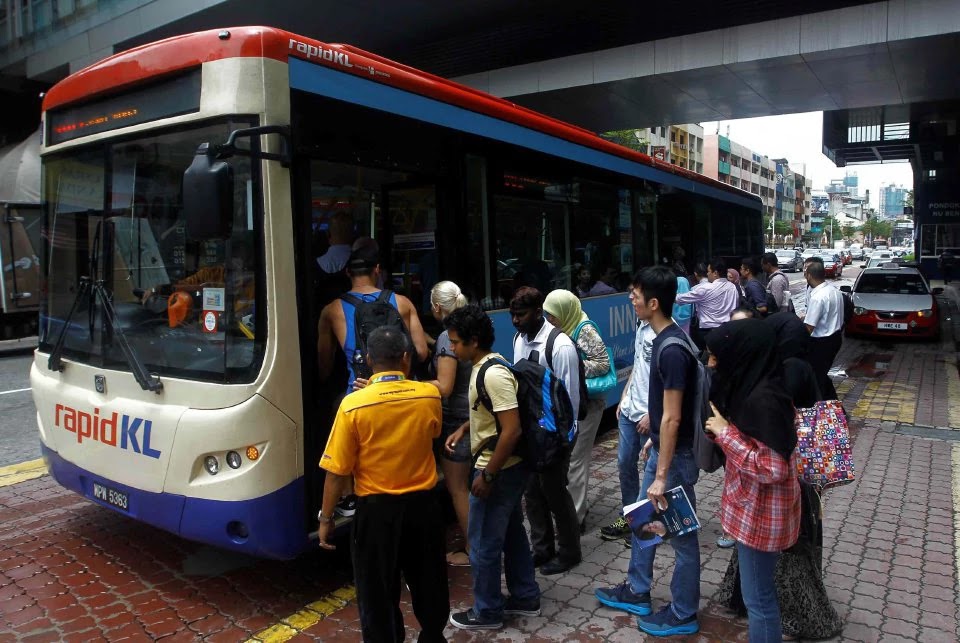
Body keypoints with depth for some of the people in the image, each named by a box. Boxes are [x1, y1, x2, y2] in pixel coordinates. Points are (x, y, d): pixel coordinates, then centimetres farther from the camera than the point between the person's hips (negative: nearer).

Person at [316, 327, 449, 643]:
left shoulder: (353, 405, -17)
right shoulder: (430, 396, -9)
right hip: (422, 505, 3)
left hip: (377, 510, -3)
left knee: (378, 590, 14)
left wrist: (326, 517, 2)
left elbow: (337, 471, -13)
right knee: (428, 581, 22)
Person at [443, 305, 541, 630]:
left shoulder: (493, 374, -25)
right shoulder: (483, 366, 6)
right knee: (512, 534, 20)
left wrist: (487, 475, -22)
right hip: (507, 468, 10)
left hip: (499, 471, -10)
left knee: (483, 542, 6)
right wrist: (463, 429, 9)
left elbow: (512, 430, -28)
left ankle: (487, 611, 23)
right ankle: (526, 598, 35)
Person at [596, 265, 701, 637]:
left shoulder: (672, 350, -26)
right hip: (662, 449, 10)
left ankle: (683, 614, 26)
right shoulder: (663, 338, 3)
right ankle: (637, 593, 38)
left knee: (681, 534, 7)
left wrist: (662, 475, -22)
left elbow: (673, 418, -25)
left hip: (675, 456, -10)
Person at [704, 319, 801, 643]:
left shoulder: (763, 400, -28)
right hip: (755, 508, 10)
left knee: (757, 597, 8)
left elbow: (772, 469, -28)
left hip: (760, 514, -9)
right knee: (760, 589, 25)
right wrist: (723, 423, 0)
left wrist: (724, 432, -23)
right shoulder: (753, 389, 1)